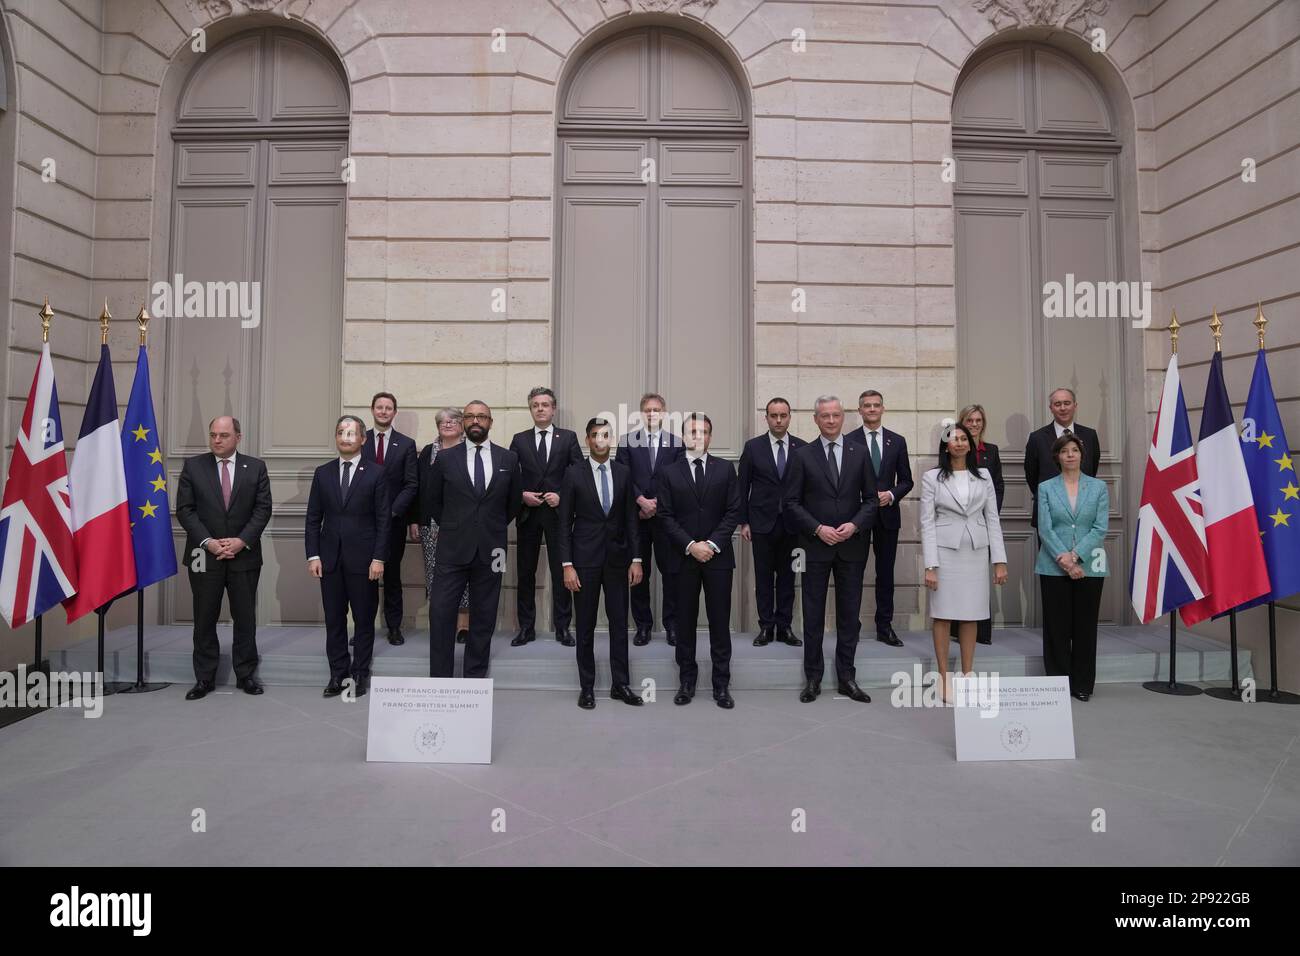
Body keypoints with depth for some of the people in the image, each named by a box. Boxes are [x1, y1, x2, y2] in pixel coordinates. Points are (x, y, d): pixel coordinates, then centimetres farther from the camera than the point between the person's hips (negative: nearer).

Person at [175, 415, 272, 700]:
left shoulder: (256, 467, 3)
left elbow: (262, 509, -1)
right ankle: (204, 678, 18)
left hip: (244, 554, 0)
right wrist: (208, 542, -12)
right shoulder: (193, 466, 2)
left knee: (245, 618, 7)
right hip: (205, 555, 0)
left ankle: (246, 675, 18)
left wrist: (241, 541, -12)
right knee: (204, 619, 7)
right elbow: (185, 510, -2)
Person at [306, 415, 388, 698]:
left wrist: (378, 558, -9)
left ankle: (360, 672, 18)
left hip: (363, 558, -3)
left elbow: (383, 520, -4)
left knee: (364, 619, 6)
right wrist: (313, 555, 0)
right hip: (330, 558, 3)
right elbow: (313, 518, 8)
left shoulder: (375, 474, -2)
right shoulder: (323, 473, 8)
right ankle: (338, 672, 19)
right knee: (334, 619, 8)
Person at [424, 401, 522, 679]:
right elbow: (433, 501, 12)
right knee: (441, 614, -4)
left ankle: (475, 677, 18)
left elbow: (514, 501, 15)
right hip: (453, 549, -1)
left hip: (490, 551, 1)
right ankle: (440, 679, 6)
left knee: (483, 618, 7)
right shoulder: (445, 458, 2)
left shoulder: (508, 458, 4)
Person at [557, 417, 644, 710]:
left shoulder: (623, 473, 5)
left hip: (617, 559, 2)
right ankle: (587, 687, 18)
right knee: (585, 626, 6)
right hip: (585, 559, -2)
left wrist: (636, 559, 1)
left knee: (619, 623, 7)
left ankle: (621, 684, 18)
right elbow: (564, 522, -4)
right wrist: (566, 565, -9)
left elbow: (630, 519, 7)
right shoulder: (574, 473, -3)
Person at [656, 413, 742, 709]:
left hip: (718, 556, 0)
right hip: (683, 557, 0)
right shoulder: (668, 473, 5)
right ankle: (686, 681, 17)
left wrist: (712, 544, -10)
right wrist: (690, 546, -12)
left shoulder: (725, 468, 6)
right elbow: (666, 516, -1)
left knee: (720, 621, 3)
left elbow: (733, 511, 1)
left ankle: (722, 684, 11)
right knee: (685, 621, 6)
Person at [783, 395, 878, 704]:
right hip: (815, 545, -1)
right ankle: (813, 678, 16)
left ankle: (847, 678, 19)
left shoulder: (859, 453, 5)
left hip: (852, 546, 2)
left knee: (849, 615, 8)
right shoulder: (802, 455, 0)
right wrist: (818, 529, -13)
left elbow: (871, 498, 5)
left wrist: (854, 525, -11)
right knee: (813, 616, 6)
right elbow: (792, 502, -2)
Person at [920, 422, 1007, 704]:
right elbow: (927, 523, -4)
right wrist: (930, 565, -11)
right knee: (942, 614, 1)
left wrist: (1000, 561, 1)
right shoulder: (932, 478, 0)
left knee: (971, 616, 7)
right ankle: (944, 678, 11)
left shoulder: (983, 477, 8)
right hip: (945, 551, -3)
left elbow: (992, 520, 7)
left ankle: (967, 676, 18)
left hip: (976, 552, 3)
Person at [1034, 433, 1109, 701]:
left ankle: (1082, 684, 17)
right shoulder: (1046, 488, 4)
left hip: (1089, 566, 1)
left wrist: (1075, 556, -14)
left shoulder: (1099, 487, 5)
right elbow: (1045, 529, -4)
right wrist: (1063, 559, -15)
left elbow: (1100, 528, -3)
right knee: (1056, 626, 3)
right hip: (1054, 566, 0)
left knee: (1085, 626, 6)